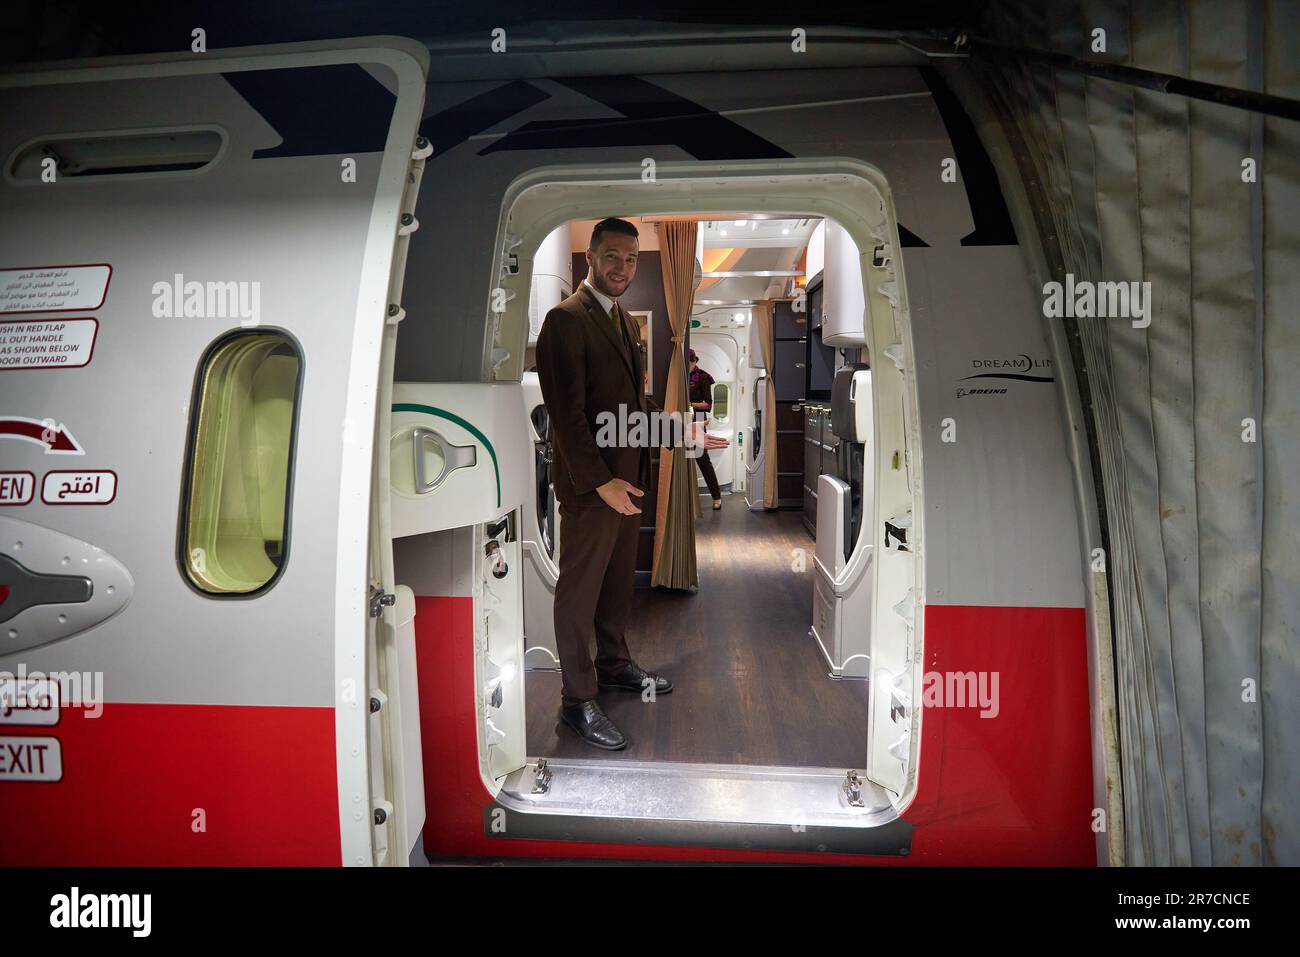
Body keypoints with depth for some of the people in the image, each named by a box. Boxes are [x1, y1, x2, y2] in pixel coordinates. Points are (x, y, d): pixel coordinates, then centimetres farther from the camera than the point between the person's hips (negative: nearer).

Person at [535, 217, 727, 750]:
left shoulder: (623, 320, 15)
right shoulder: (567, 319, -14)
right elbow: (566, 412, -20)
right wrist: (601, 481, -24)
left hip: (627, 479, 9)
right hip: (589, 485, -9)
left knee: (618, 581, 20)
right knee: (580, 589, 2)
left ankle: (613, 665, 37)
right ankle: (577, 700, 13)